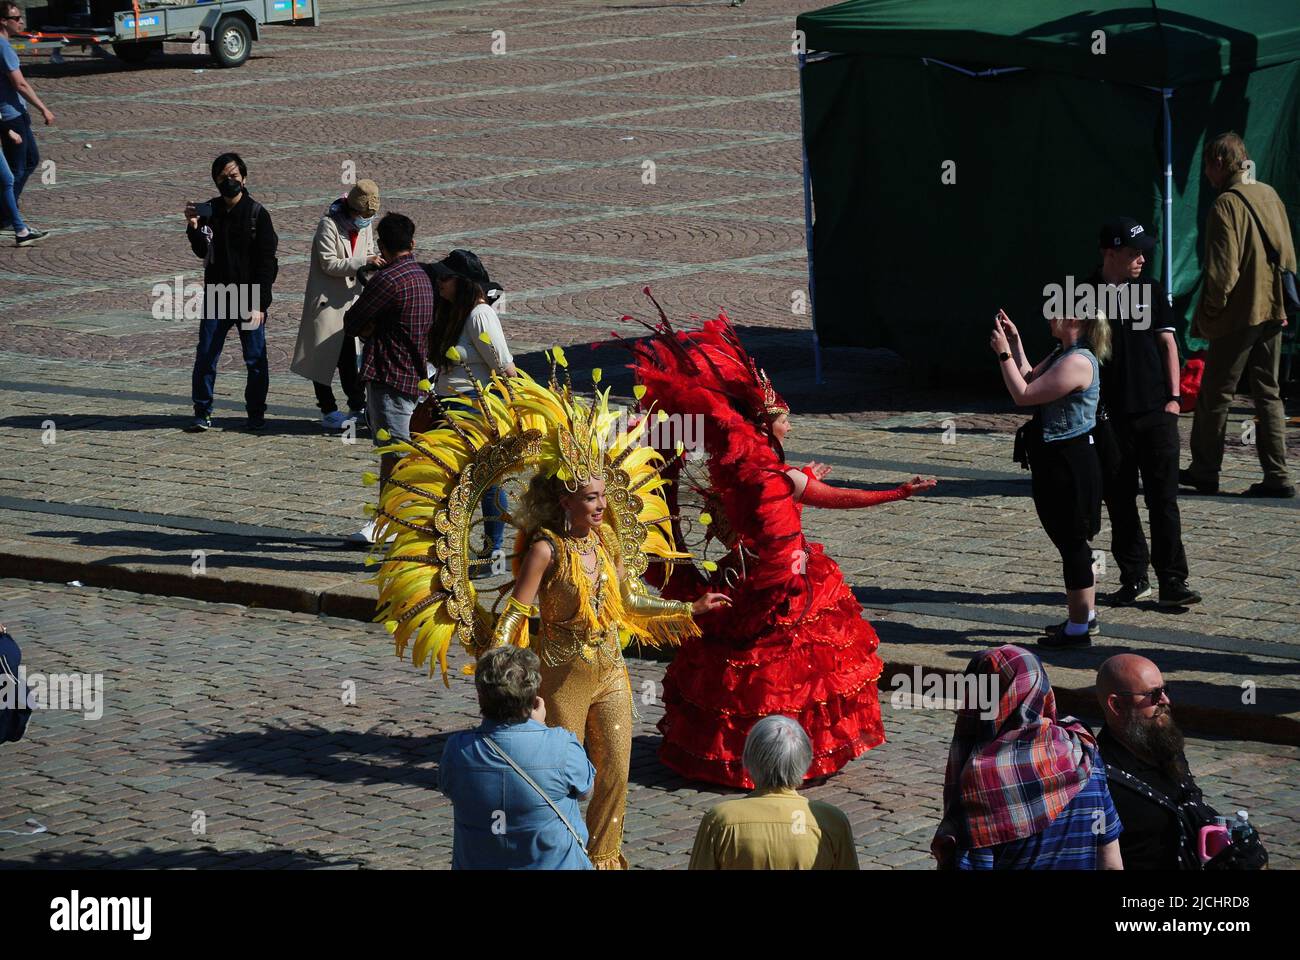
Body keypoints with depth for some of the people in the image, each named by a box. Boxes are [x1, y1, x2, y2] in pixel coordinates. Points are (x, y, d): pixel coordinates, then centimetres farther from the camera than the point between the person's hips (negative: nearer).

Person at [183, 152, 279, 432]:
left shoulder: (258, 214, -5)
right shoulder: (210, 211, 6)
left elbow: (266, 262, -7)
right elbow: (203, 253, 12)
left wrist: (259, 304, -13)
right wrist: (194, 228, -8)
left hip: (249, 300, -3)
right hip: (216, 297, 3)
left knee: (255, 359, 3)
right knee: (205, 357, 0)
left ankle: (256, 414, 15)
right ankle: (202, 414, 7)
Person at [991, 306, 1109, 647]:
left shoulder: (1078, 362, -22)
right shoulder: (1062, 354, 10)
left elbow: (1023, 395, -23)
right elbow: (1030, 381, 18)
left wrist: (1004, 353, -16)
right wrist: (1015, 344, 14)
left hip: (1069, 463, -11)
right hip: (1058, 461, 11)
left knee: (1072, 542, -3)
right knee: (1073, 542, 20)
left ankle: (1078, 629, 4)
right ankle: (1085, 615, 32)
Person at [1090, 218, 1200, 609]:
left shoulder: (1151, 292, 6)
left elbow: (1167, 343, 9)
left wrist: (1173, 396, 0)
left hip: (1155, 411, 1)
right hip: (1109, 416, -1)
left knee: (1164, 498, -2)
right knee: (1119, 502, 6)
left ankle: (1172, 582, -1)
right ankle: (1134, 580, 16)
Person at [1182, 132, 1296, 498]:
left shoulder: (1226, 204, -15)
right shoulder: (1271, 196, 8)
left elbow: (1223, 272, -19)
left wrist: (1206, 315, -8)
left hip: (1238, 316, -7)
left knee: (1214, 395, 6)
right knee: (1268, 393, 9)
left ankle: (1204, 471, 14)